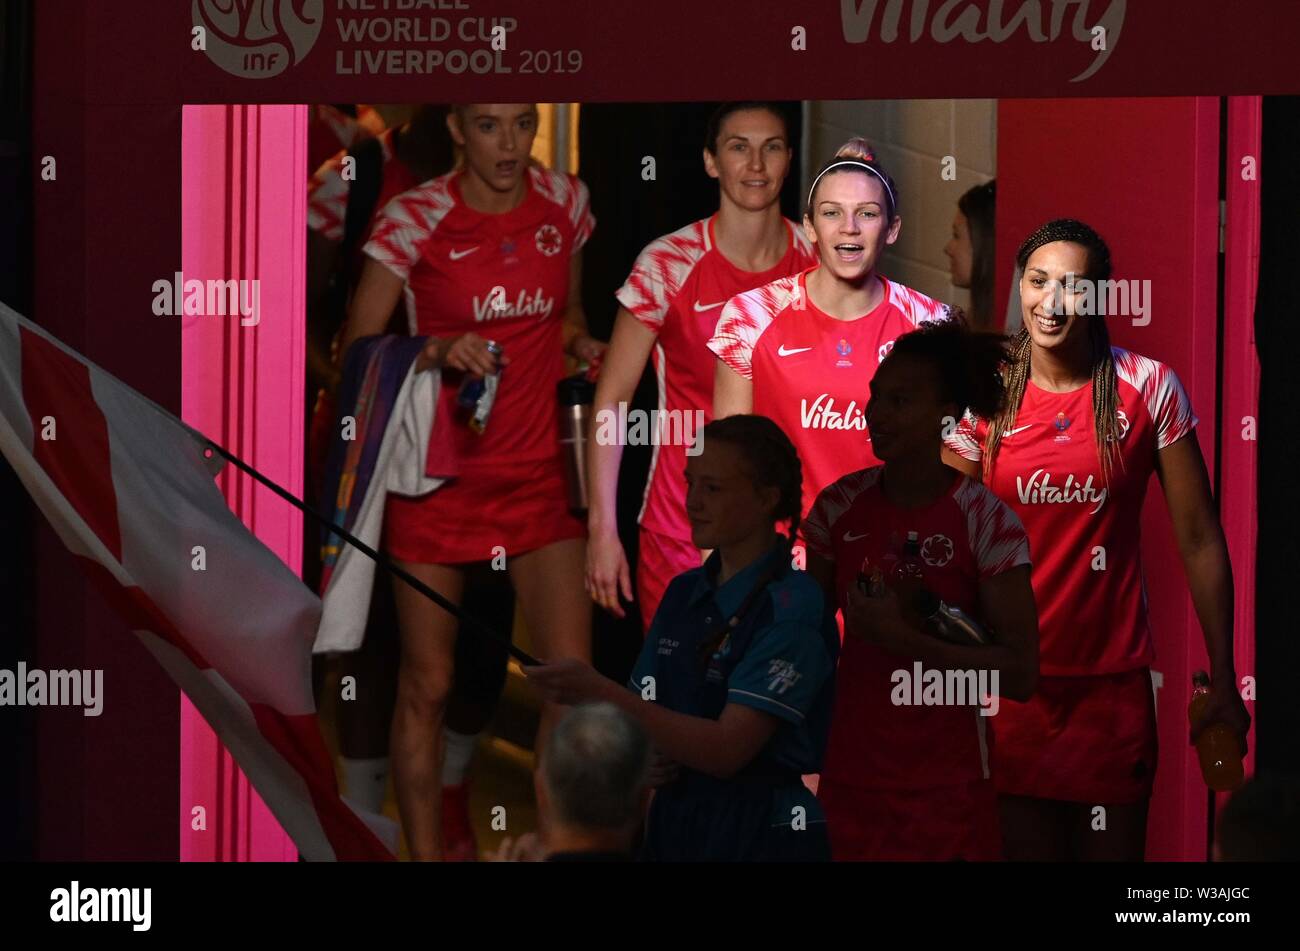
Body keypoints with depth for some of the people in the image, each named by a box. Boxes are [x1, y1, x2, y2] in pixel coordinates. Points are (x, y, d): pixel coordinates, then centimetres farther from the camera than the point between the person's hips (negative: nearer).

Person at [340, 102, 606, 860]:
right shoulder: (415, 220, -10)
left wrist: (583, 344, -4)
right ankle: (426, 855, 13)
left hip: (538, 472, 3)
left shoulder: (564, 203, 2)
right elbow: (357, 350, -8)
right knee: (427, 684, 2)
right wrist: (435, 353, -25)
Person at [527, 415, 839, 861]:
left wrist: (598, 693, -29)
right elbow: (645, 713, 12)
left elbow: (726, 748, -23)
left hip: (761, 836, -6)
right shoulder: (683, 592, 6)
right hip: (671, 824, 6)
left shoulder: (792, 608, -16)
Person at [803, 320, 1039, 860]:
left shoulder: (985, 522, -11)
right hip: (851, 772, 4)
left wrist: (905, 640, -22)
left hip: (944, 789, -4)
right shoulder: (840, 507, 1)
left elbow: (1020, 674, -14)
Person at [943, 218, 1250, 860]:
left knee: (1113, 849, 6)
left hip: (1114, 685, -1)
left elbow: (1198, 540, -2)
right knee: (1025, 847, 6)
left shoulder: (1148, 388, -5)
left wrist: (1223, 682, -3)